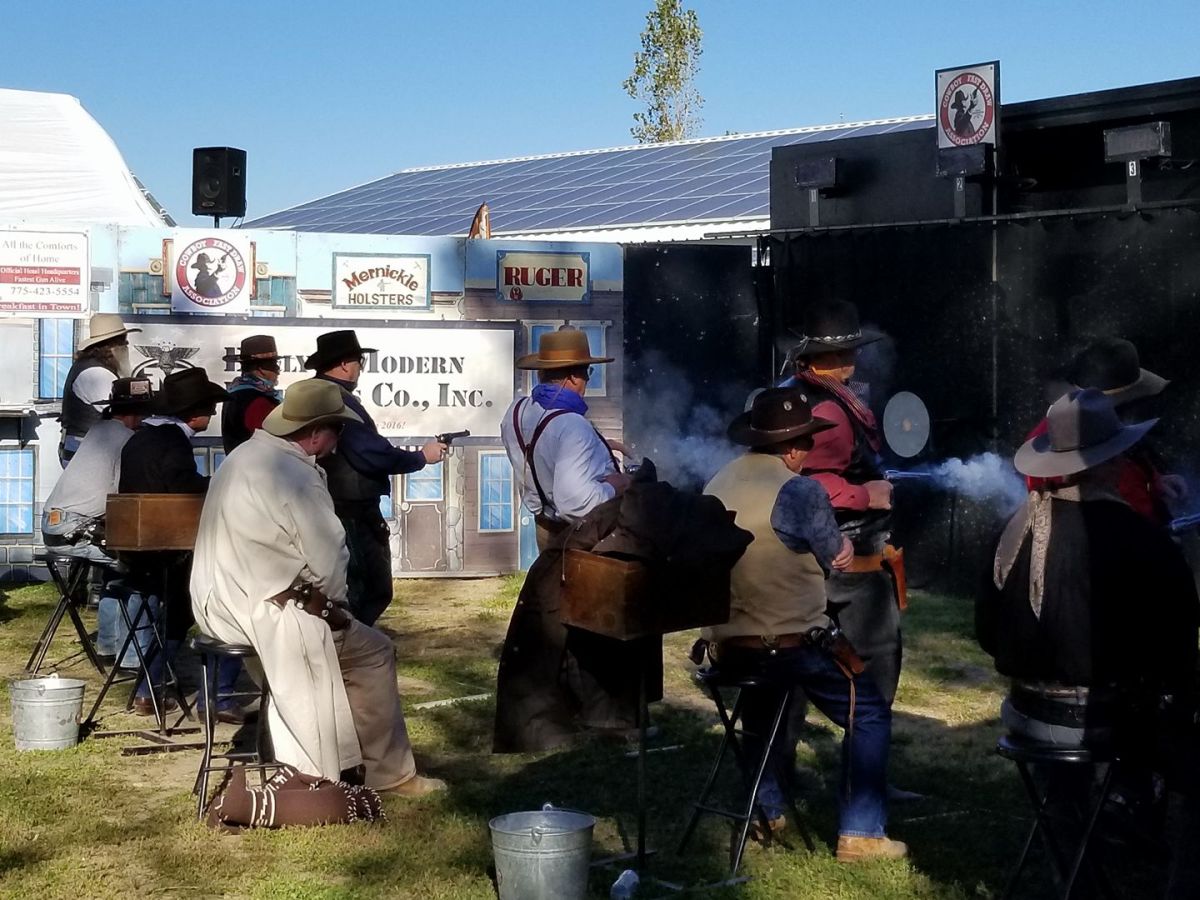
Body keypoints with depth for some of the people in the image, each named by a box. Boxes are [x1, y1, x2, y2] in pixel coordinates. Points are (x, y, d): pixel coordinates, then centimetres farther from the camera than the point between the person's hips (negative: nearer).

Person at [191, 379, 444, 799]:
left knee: (357, 637, 22)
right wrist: (333, 601, 3)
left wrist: (328, 600, 14)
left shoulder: (247, 454, 11)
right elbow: (330, 562, -18)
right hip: (260, 612, -10)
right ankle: (391, 773, 8)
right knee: (373, 652, 0)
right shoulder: (297, 476, -20)